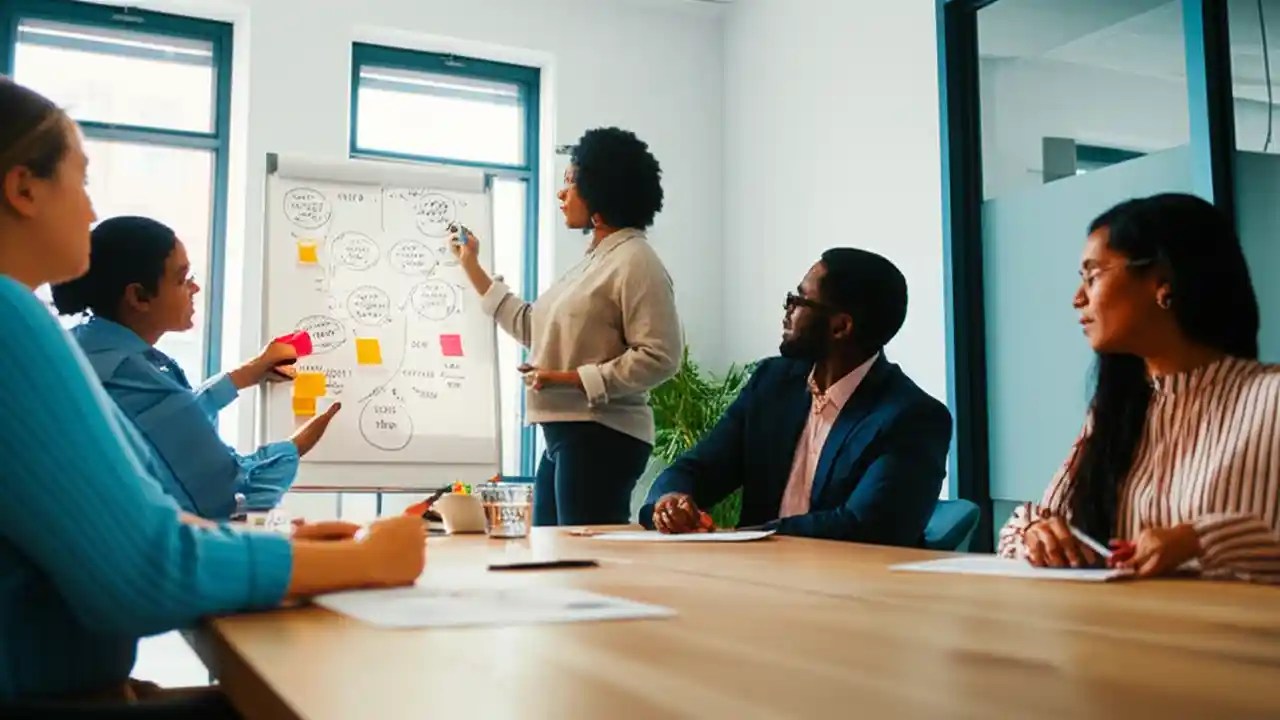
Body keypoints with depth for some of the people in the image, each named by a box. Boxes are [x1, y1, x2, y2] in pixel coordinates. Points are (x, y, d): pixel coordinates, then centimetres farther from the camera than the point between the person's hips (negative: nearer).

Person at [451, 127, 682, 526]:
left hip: (601, 435, -10)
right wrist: (472, 268, 27)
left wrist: (570, 379, -19)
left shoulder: (636, 261, -10)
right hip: (565, 433, 10)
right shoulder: (594, 261, 20)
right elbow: (531, 327, 22)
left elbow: (659, 358, -19)